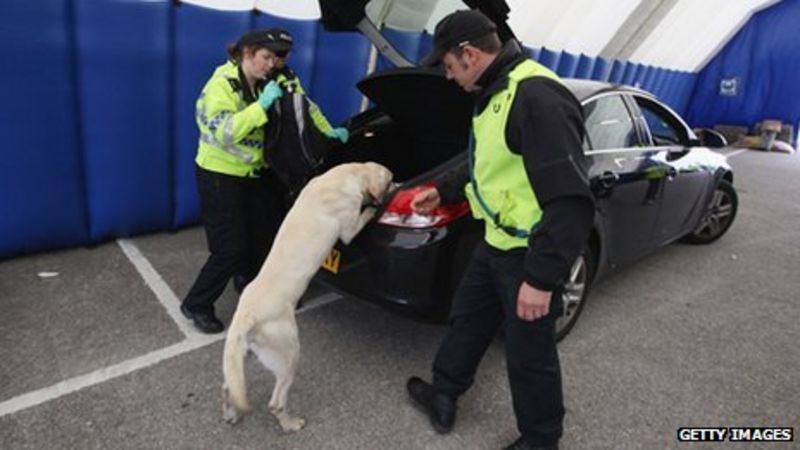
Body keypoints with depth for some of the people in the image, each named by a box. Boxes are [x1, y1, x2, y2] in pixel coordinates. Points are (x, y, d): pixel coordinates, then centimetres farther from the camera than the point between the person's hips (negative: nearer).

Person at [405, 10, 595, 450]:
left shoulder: (537, 96, -25)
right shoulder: (494, 92, 8)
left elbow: (570, 200, -28)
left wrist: (542, 277, -27)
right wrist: (443, 189, 26)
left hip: (530, 253, -9)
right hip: (496, 242, 10)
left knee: (529, 355, 9)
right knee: (466, 319, 23)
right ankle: (443, 397, 45)